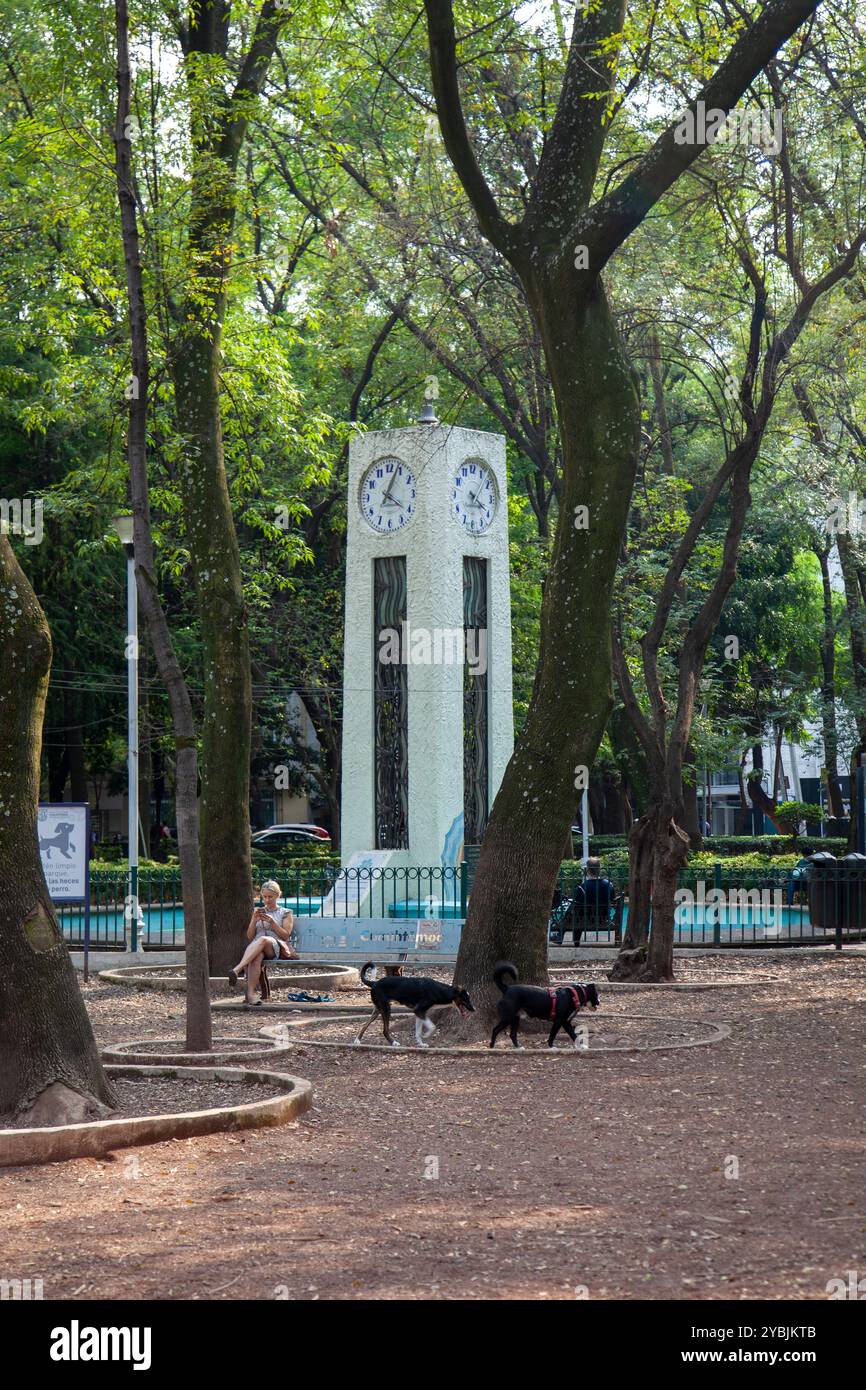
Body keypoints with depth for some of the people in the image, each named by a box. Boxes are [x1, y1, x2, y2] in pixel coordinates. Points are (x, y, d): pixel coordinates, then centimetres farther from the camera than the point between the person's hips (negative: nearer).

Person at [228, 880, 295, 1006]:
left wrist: (272, 922, -7)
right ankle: (250, 994, -56)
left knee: (263, 939, -40)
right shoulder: (258, 911, 27)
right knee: (256, 957, -39)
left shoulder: (285, 913, 19)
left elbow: (285, 936, 6)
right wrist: (254, 920, 1)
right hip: (255, 948, 2)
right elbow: (250, 937, 19)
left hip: (277, 948, -2)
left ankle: (237, 970, -56)